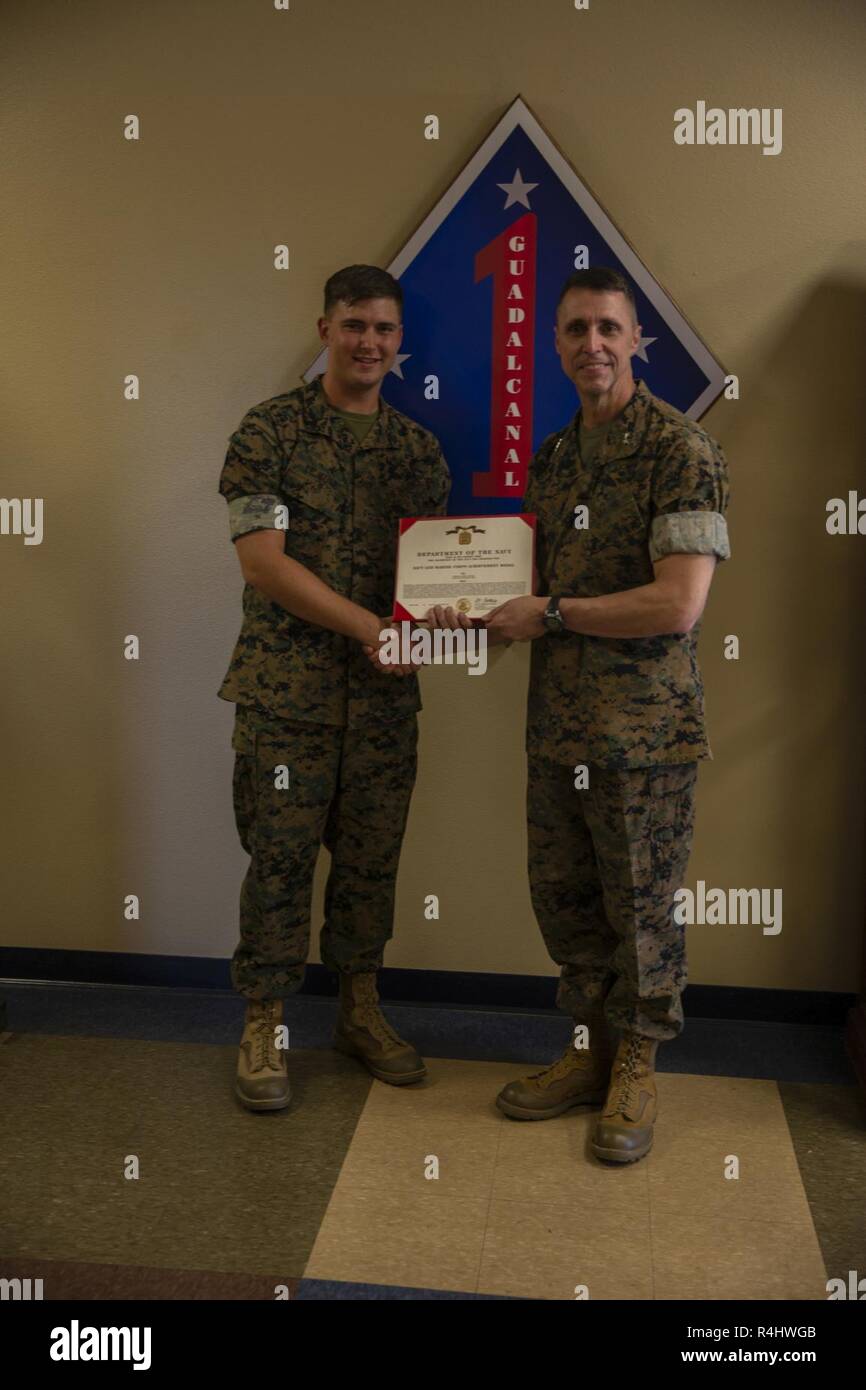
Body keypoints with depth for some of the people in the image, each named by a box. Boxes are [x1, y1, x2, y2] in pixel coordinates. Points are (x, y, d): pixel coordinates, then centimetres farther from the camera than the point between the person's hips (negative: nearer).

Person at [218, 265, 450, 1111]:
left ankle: (360, 1010, 29)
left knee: (371, 858, 12)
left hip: (385, 691, 4)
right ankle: (265, 1025, 19)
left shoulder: (418, 448, 11)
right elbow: (261, 561, -12)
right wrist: (369, 627, -17)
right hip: (286, 687, -4)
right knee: (279, 858, 2)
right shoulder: (269, 431, -3)